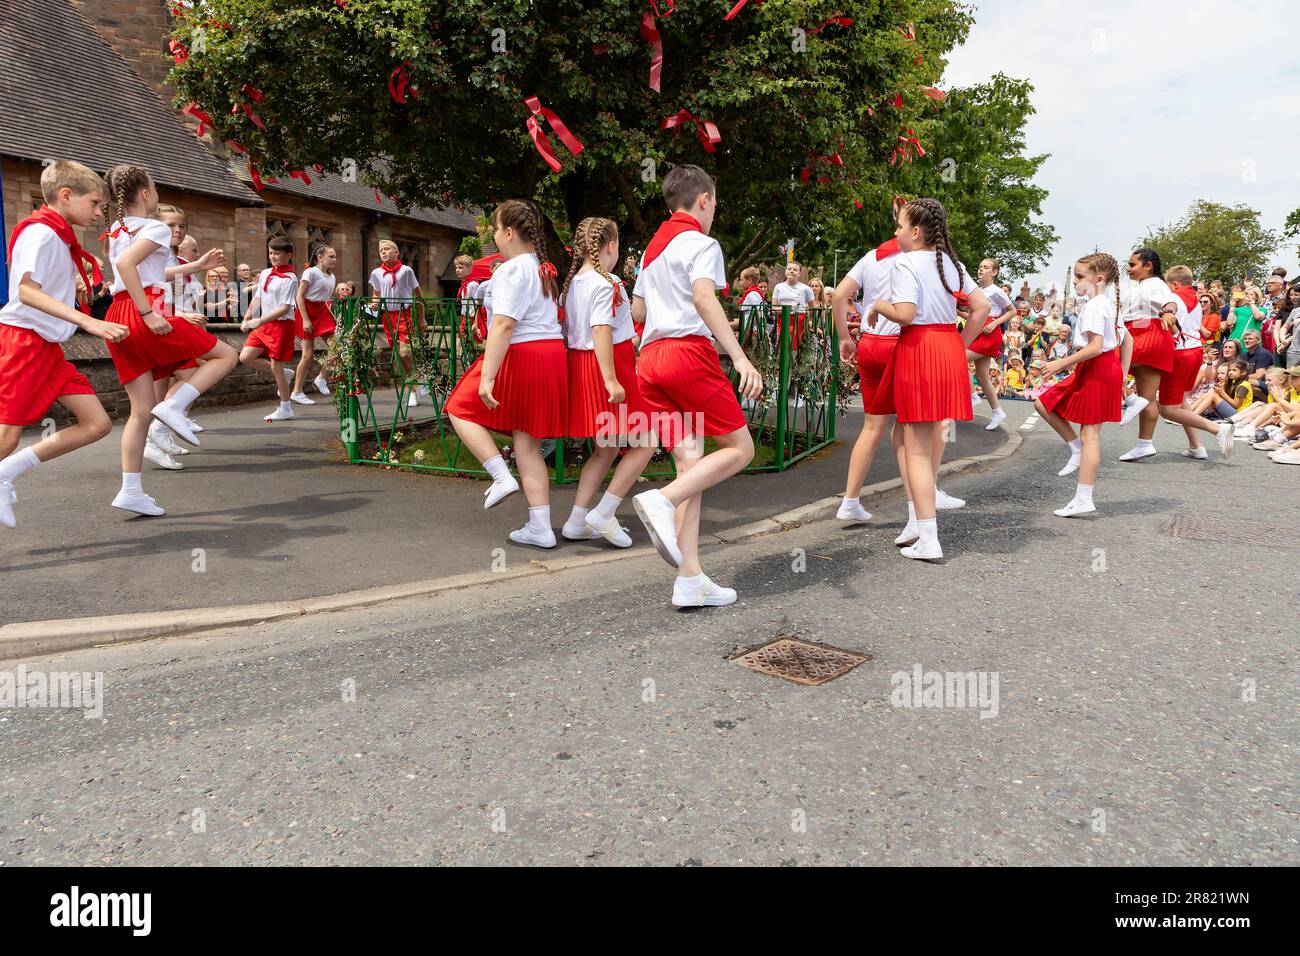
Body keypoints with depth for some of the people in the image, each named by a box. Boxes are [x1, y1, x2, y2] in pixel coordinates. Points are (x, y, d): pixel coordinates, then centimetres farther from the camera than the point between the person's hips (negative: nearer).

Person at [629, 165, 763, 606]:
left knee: (690, 464, 4)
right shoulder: (701, 243, -1)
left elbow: (636, 310, 29)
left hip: (650, 357, 8)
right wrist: (739, 356, -25)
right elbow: (704, 297, -19)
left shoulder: (653, 247, 24)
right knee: (739, 449, 1)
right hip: (690, 352, -8)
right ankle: (662, 499, -20)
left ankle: (690, 580, -1)